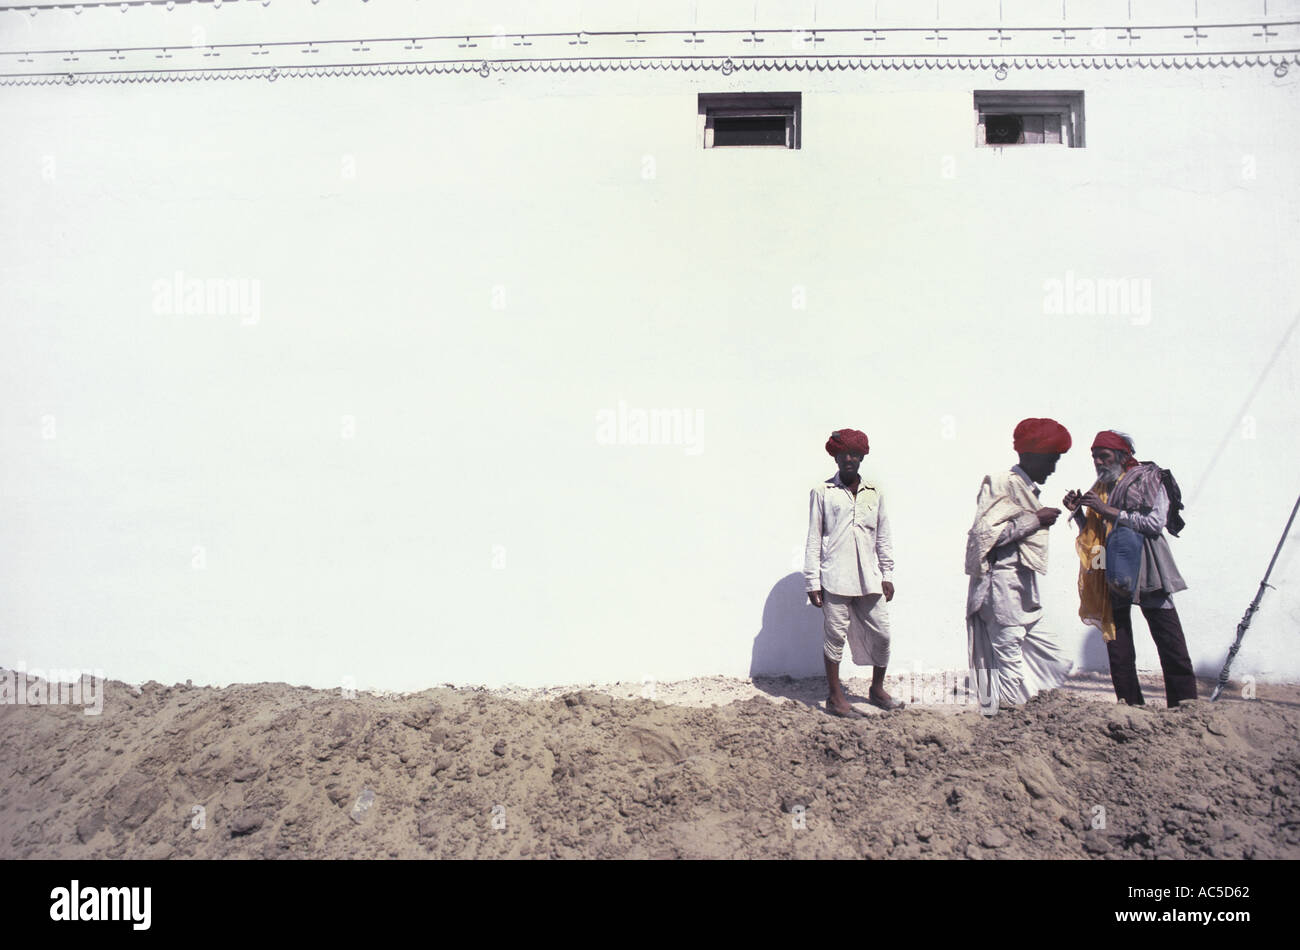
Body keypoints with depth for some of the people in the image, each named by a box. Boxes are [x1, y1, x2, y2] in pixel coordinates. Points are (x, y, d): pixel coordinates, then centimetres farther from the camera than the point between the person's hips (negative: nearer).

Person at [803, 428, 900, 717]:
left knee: (881, 634, 6)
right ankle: (835, 697, 15)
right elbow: (814, 539, 1)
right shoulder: (822, 492, 0)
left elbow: (883, 536, 16)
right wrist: (812, 582, -3)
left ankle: (877, 690, 27)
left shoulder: (874, 492, 11)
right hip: (835, 578, -3)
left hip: (869, 578, 4)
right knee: (835, 636, 2)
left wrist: (887, 574, 12)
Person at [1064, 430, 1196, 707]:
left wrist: (1108, 510, -13)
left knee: (1170, 643, -4)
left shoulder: (1146, 479, 1)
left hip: (1146, 572, -5)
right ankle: (1131, 705, 10)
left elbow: (1155, 522, -13)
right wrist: (1078, 511, 4)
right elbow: (1093, 535, 21)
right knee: (1117, 643, 3)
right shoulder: (1100, 488, 18)